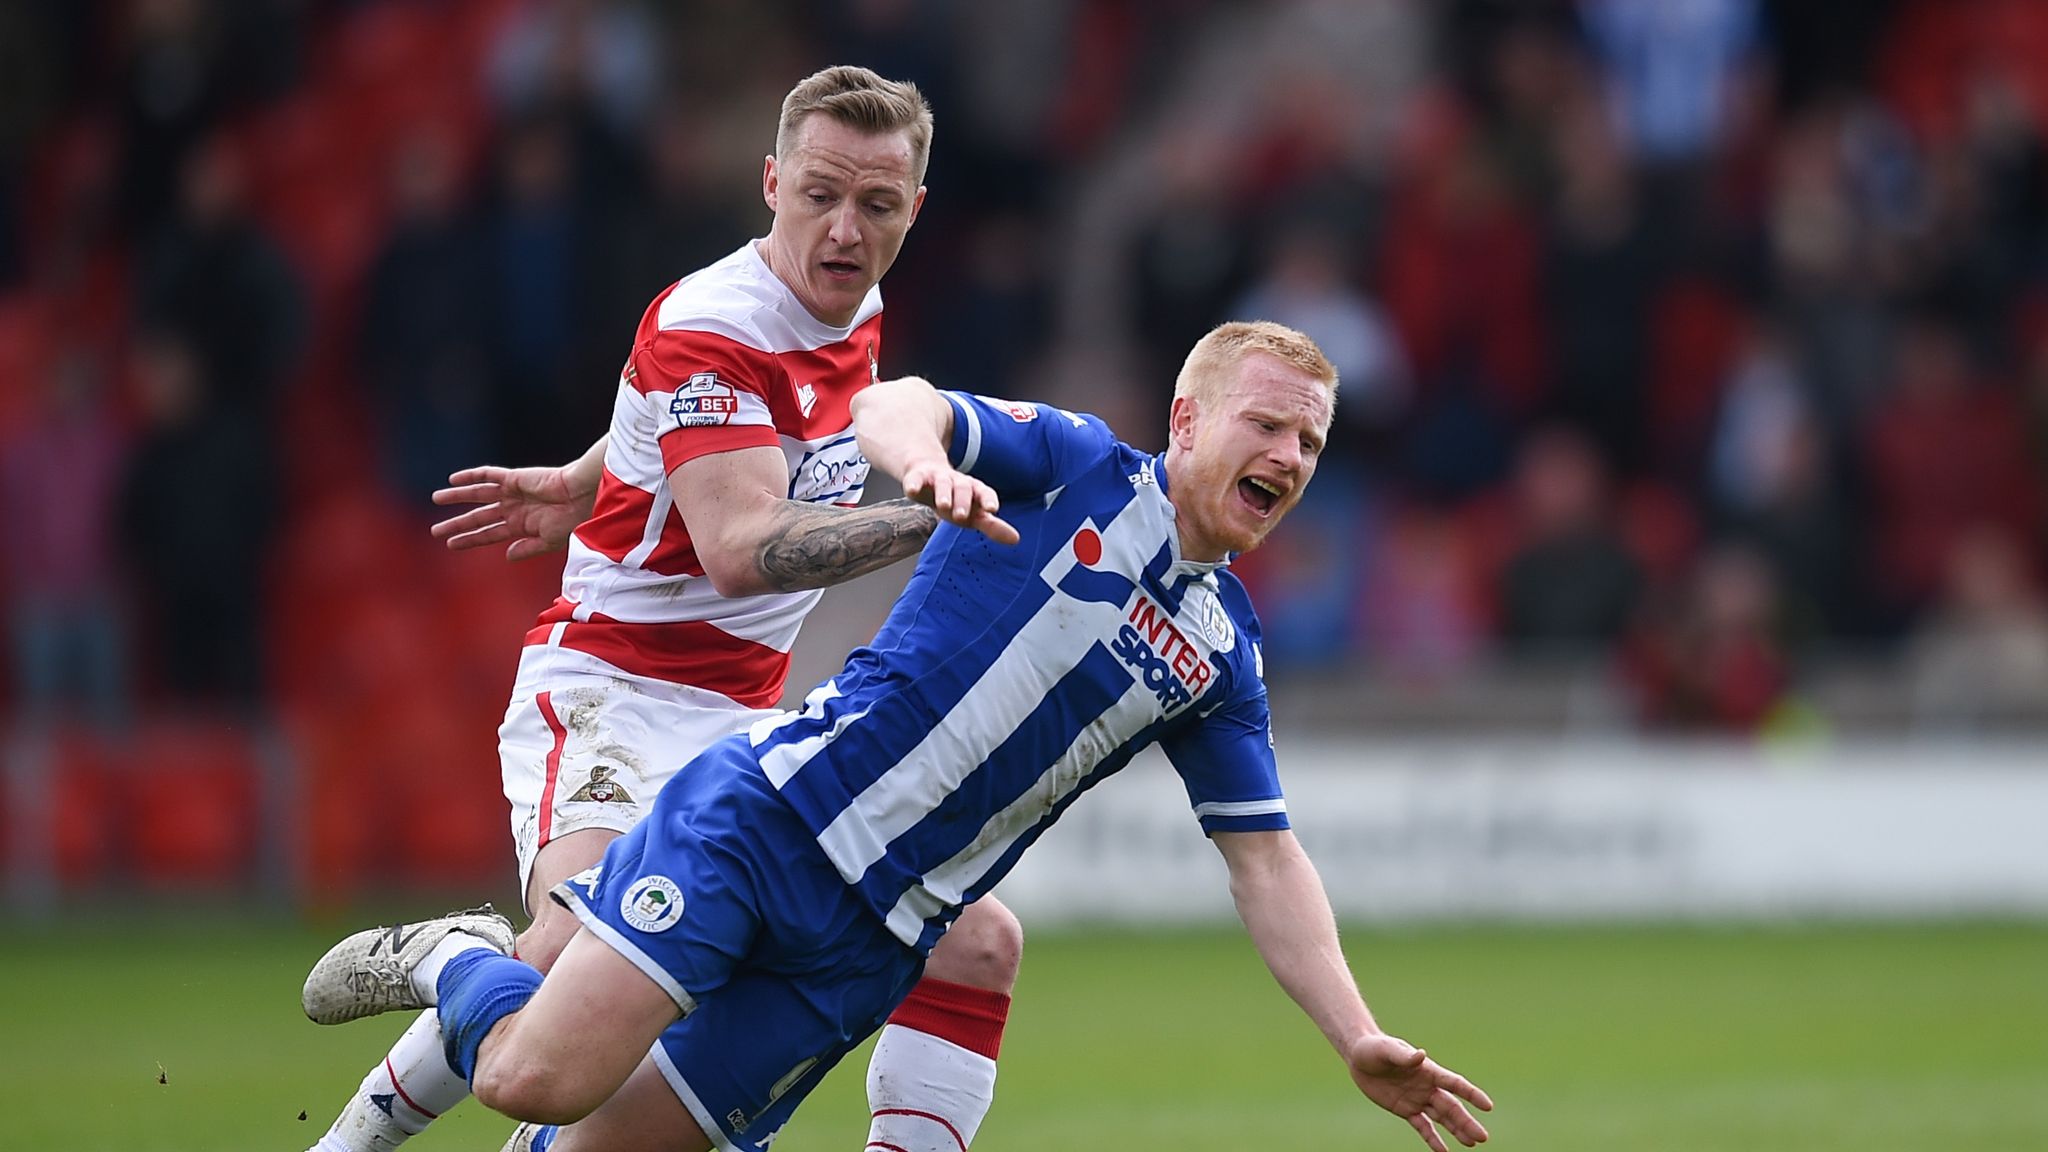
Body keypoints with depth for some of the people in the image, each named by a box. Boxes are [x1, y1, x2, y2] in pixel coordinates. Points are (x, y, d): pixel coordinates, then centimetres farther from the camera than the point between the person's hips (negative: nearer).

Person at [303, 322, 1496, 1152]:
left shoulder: (1224, 656, 14)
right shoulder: (1076, 464, 0)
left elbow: (1268, 863, 14)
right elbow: (894, 404, -15)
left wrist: (1359, 1038, -1)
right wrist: (929, 459, -40)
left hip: (868, 943, 5)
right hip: (768, 817, -5)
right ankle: (457, 964, 12)